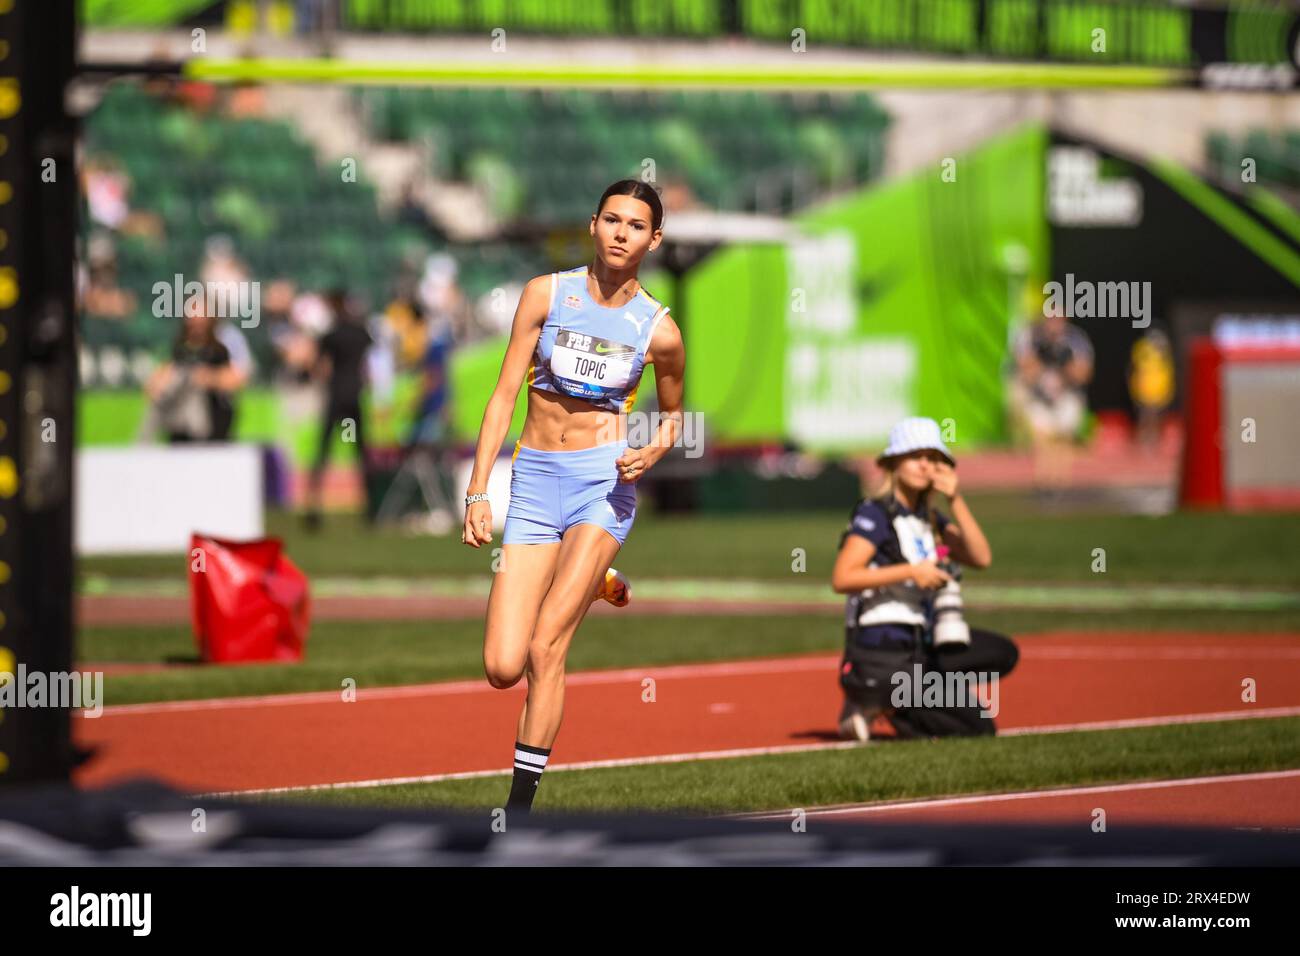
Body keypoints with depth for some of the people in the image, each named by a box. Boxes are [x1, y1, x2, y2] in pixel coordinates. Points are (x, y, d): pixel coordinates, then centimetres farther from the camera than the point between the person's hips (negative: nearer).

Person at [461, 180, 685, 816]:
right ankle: (595, 582, 30)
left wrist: (649, 455, -5)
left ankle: (520, 806, -12)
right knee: (502, 669, -4)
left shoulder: (658, 330, 1)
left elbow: (672, 414, 18)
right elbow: (504, 395, 1)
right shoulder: (546, 294, 0)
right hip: (534, 477, 2)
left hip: (604, 482, -2)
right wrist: (478, 491, -5)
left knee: (544, 648, -18)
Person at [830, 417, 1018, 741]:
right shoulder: (874, 514, -10)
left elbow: (981, 557, 2)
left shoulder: (931, 519, 14)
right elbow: (841, 579, -21)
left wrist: (955, 499, -6)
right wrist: (910, 572, -25)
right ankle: (874, 701, 0)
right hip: (880, 651, -8)